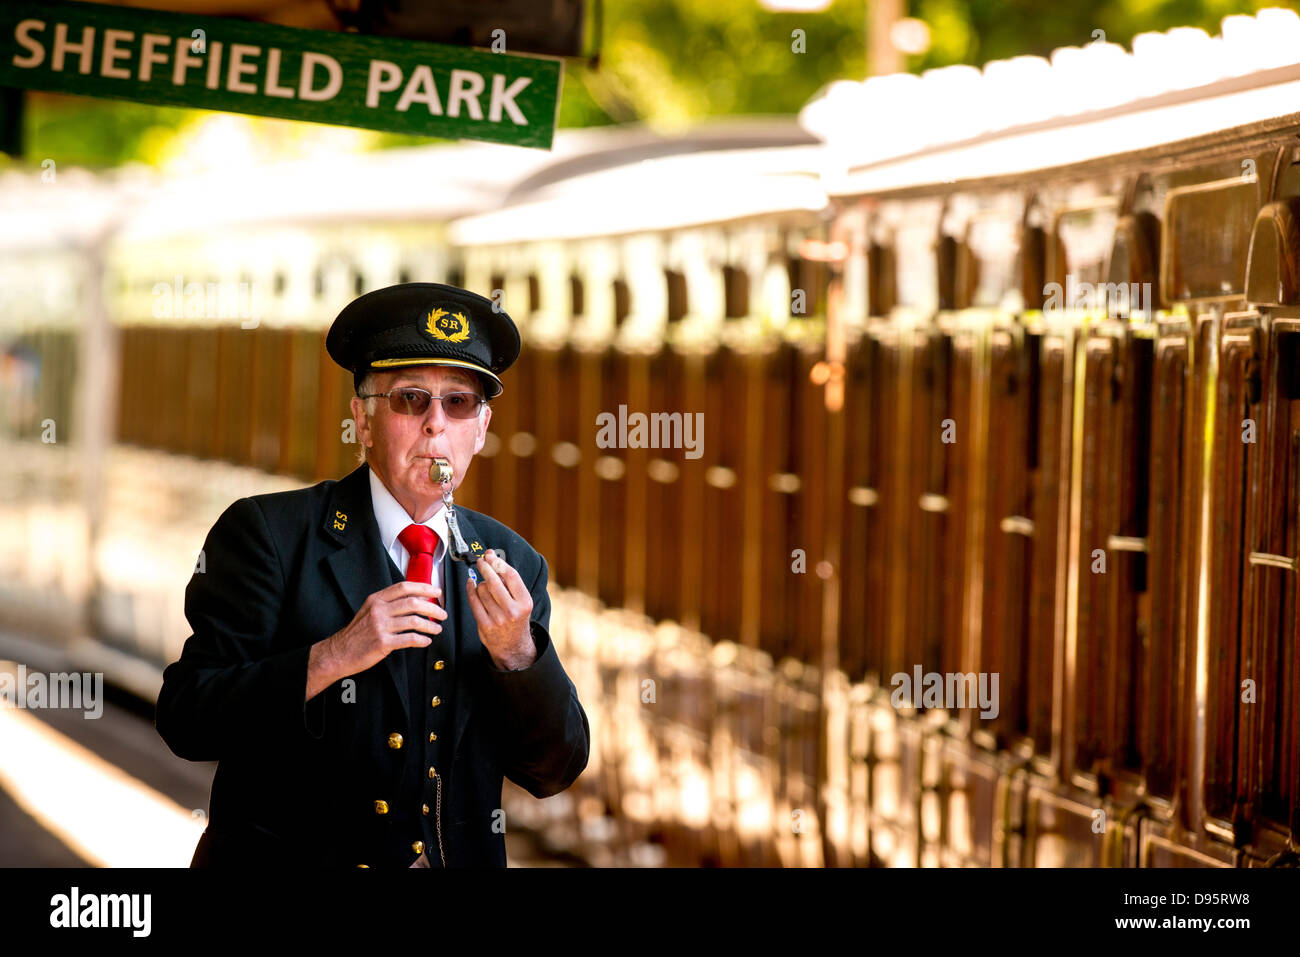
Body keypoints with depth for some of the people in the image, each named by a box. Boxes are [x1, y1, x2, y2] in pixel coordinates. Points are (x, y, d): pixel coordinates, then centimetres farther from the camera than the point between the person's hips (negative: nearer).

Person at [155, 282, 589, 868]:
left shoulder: (515, 566, 8)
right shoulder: (264, 533, -3)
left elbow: (555, 771, 5)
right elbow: (184, 720, -9)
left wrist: (516, 653, -10)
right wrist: (331, 658, -19)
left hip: (460, 862, 3)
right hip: (284, 860, -3)